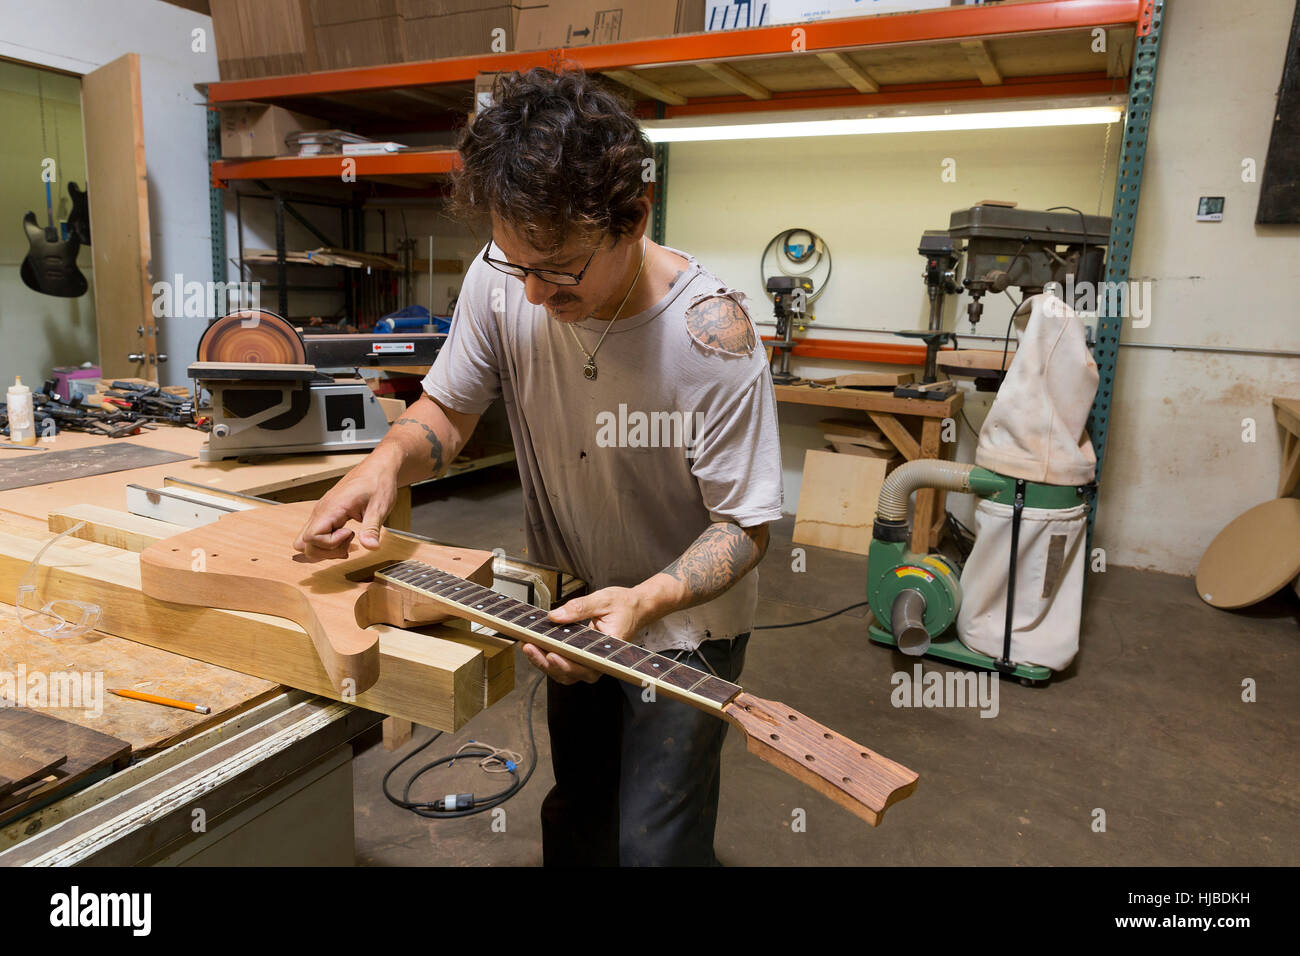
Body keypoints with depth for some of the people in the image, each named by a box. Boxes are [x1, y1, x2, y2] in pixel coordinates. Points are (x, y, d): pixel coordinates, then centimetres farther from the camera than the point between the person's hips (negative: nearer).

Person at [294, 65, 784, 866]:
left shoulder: (710, 331, -29)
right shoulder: (501, 282, -16)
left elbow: (745, 526, -22)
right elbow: (448, 409, -2)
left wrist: (645, 599, -38)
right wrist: (392, 457, -24)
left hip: (685, 623, -4)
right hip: (574, 605, 5)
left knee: (652, 845, 0)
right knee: (575, 822, 23)